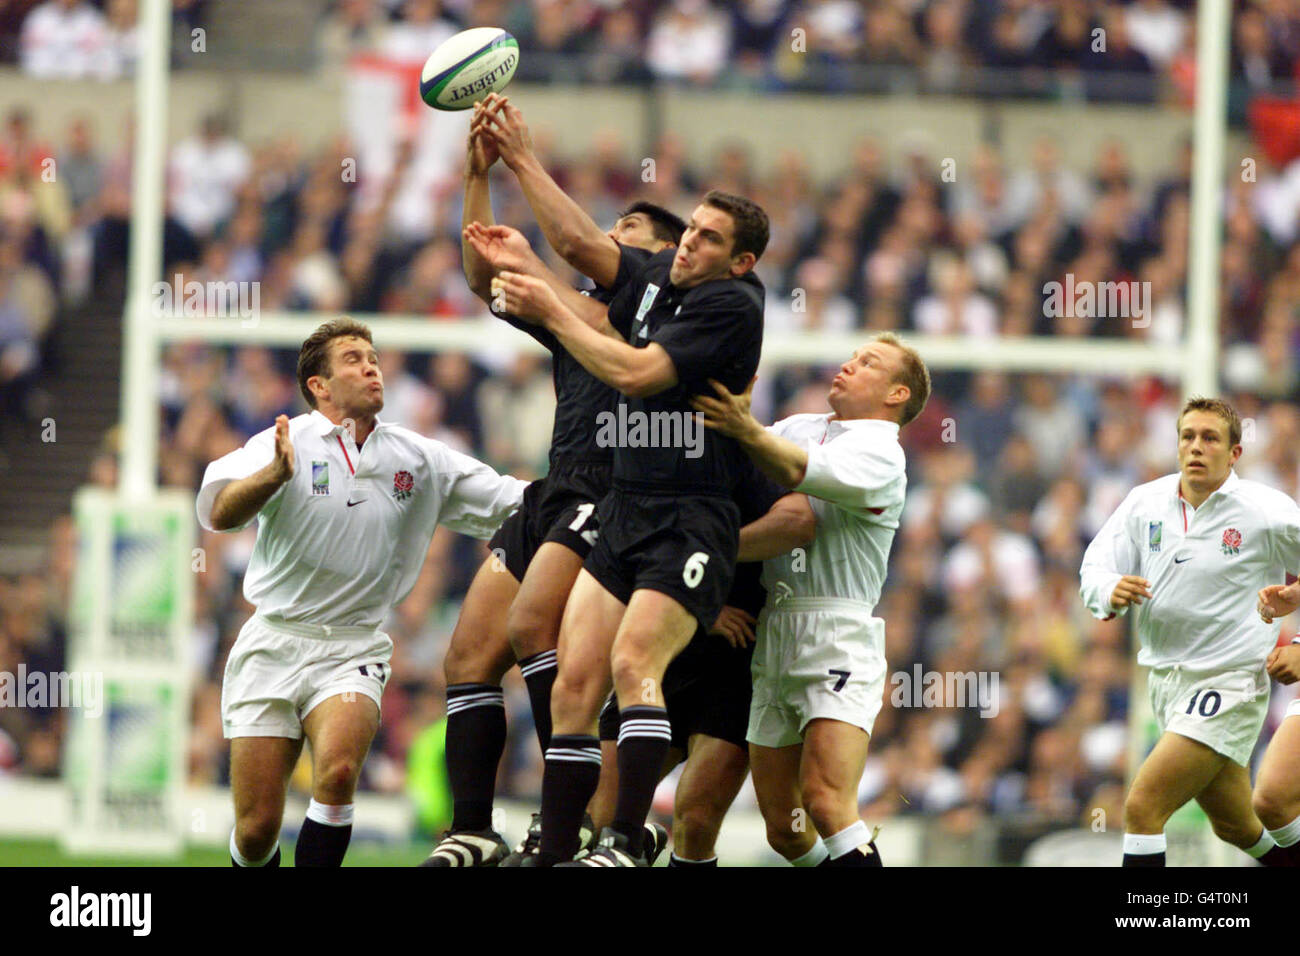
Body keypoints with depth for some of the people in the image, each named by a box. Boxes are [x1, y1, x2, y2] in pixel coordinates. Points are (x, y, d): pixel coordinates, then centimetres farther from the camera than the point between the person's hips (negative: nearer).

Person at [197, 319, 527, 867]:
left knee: (337, 770, -29)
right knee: (256, 831, -3)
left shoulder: (420, 460, 7)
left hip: (353, 651, 1)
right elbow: (219, 513, -21)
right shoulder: (286, 445, -4)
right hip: (272, 644, -1)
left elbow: (516, 503, 10)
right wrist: (273, 477, -40)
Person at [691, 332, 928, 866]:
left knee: (825, 803, -23)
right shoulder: (796, 427, 21)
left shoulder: (880, 453, -3)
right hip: (769, 639, 7)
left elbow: (806, 471, -21)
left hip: (835, 641, -7)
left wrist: (747, 432, -38)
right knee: (783, 827, 6)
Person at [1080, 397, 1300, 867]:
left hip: (1227, 684, -6)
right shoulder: (1145, 502, 1)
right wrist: (1111, 593, -21)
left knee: (1142, 807, -19)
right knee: (1237, 827, 18)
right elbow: (1094, 571, 3)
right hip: (1166, 681, 6)